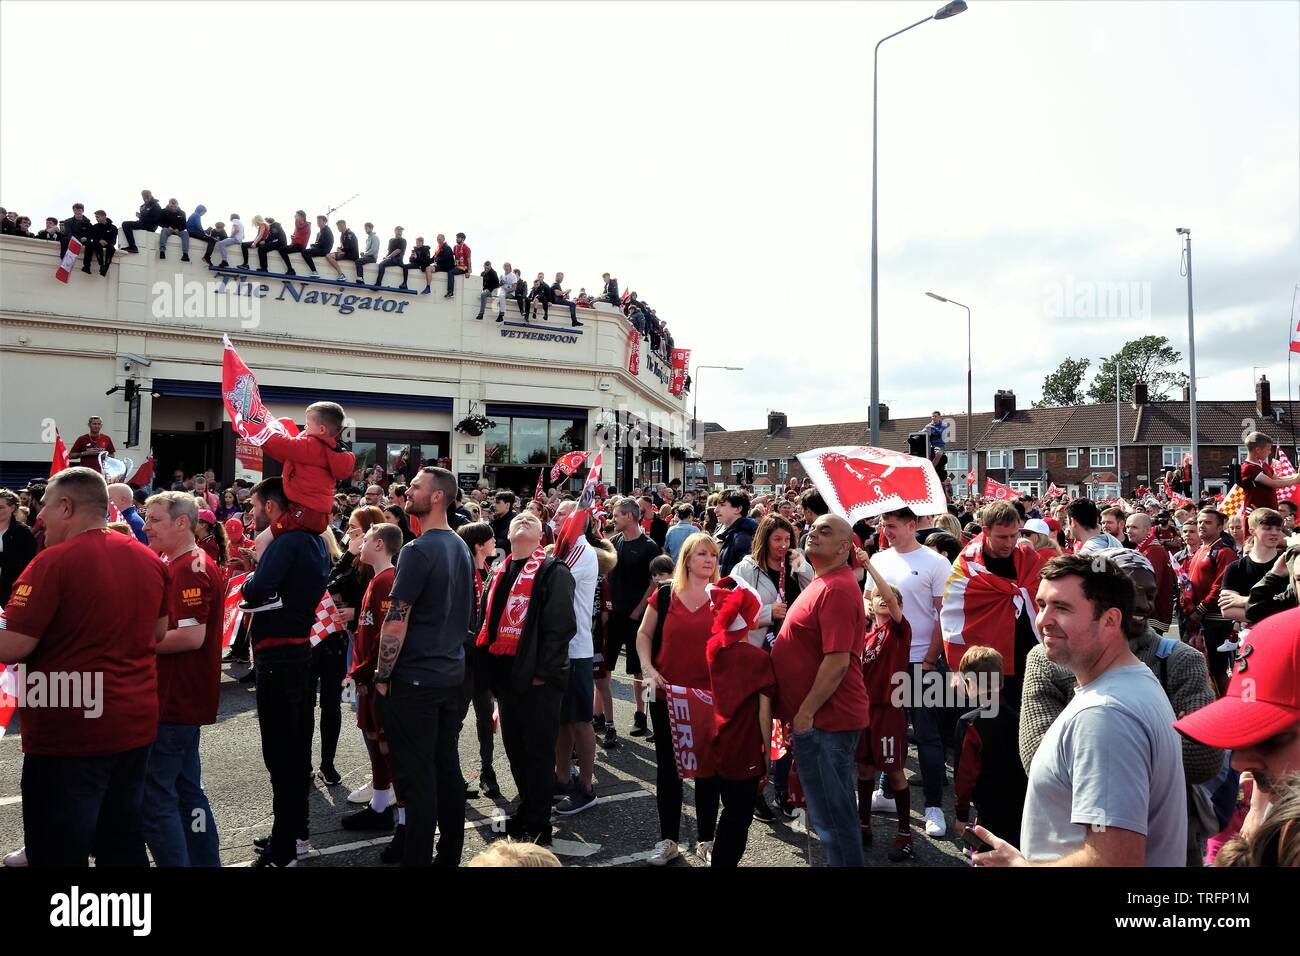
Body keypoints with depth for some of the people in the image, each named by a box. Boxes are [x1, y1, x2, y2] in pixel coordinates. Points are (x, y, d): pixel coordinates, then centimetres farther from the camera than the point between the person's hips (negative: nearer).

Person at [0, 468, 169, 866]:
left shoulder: (54, 562, -16)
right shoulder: (149, 558, 4)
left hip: (68, 732, -6)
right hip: (137, 724, 7)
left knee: (59, 850, 8)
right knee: (124, 841, 18)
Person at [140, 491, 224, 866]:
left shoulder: (191, 568, -18)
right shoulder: (174, 564, 14)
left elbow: (192, 636, -25)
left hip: (175, 702, -10)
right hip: (180, 699, 10)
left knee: (154, 796, -4)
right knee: (186, 790, 16)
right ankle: (205, 861, 26)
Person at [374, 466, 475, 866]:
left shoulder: (418, 551, -17)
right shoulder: (461, 548, 9)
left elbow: (396, 620, -18)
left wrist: (382, 675, -9)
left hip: (415, 679, -8)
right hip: (453, 674, 8)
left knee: (415, 774, 1)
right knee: (447, 766, 15)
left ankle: (418, 857, 10)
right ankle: (449, 855, 25)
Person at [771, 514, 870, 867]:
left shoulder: (836, 589, -21)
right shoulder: (824, 583, 13)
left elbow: (837, 661, -26)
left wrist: (806, 711, -20)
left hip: (824, 718, -10)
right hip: (827, 715, 10)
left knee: (831, 813, 2)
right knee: (835, 807, 21)